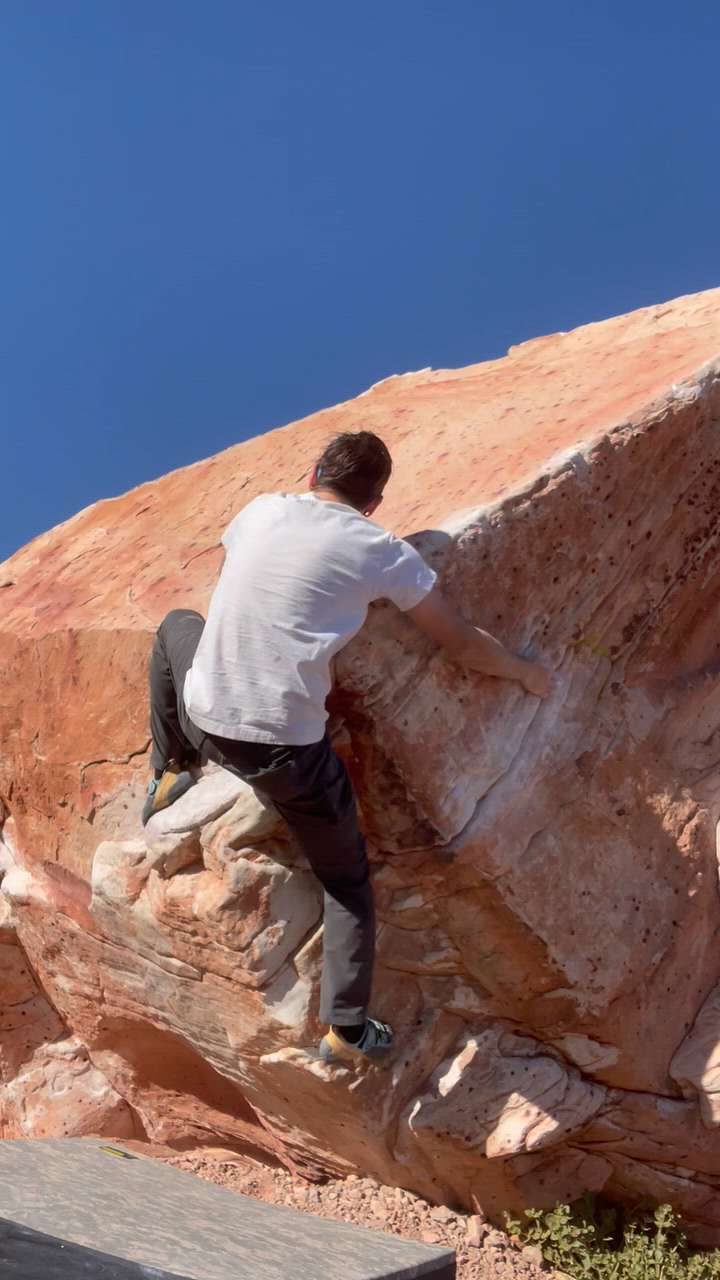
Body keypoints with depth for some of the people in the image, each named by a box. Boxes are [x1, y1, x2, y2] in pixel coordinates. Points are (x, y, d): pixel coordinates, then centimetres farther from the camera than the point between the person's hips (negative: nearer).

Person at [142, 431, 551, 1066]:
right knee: (348, 880, 20)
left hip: (203, 720, 4)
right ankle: (347, 1028, 17)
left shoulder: (263, 509, 8)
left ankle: (169, 774, 40)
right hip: (287, 747, -3)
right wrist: (526, 671, 24)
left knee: (177, 624, 35)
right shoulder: (383, 552, -3)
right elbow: (462, 642, 5)